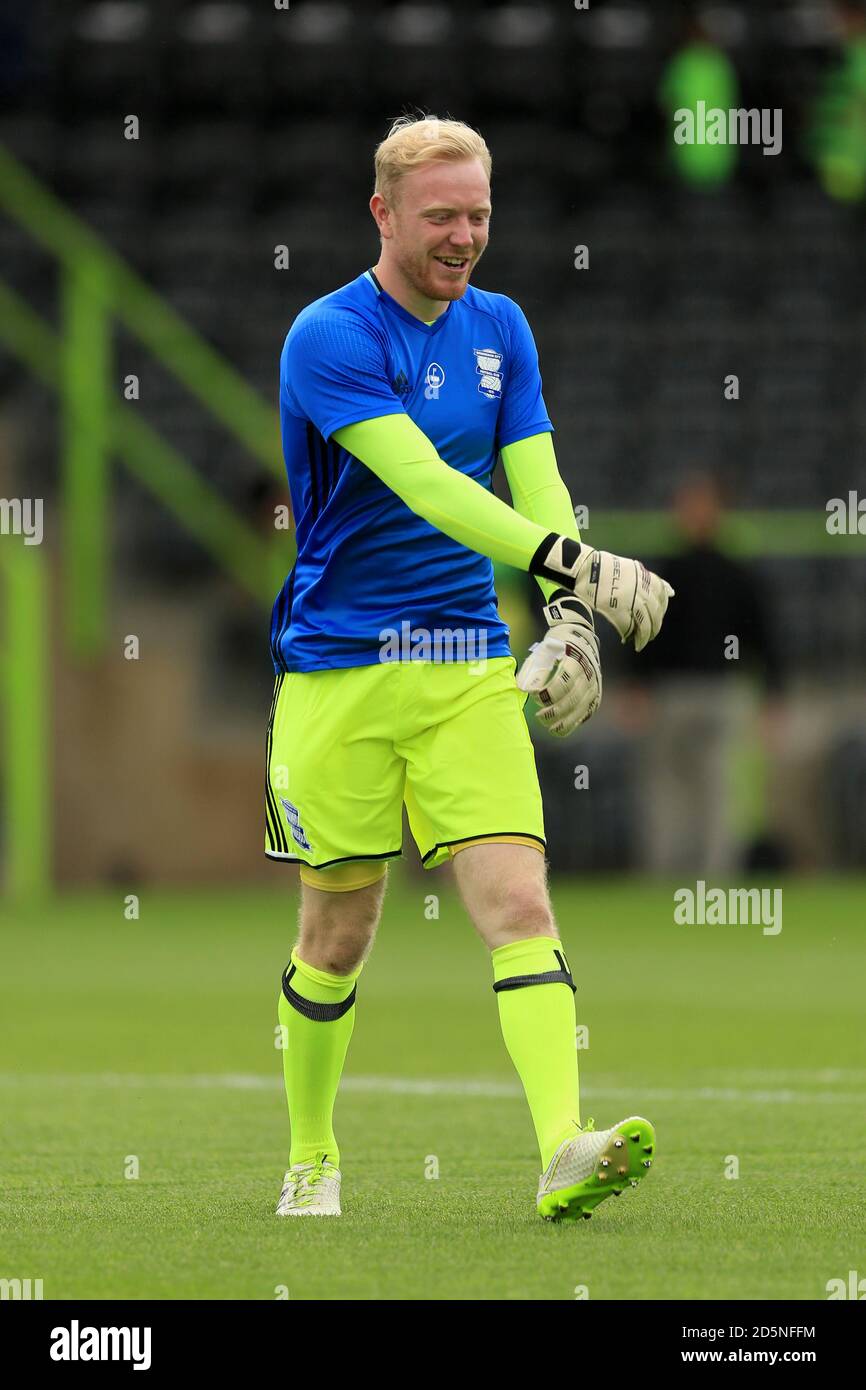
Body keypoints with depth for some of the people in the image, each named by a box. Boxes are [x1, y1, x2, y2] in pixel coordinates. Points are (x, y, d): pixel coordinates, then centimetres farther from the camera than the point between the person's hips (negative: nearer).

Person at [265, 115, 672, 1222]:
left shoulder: (500, 331, 10)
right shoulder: (329, 338, -12)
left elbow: (536, 485, 6)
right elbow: (425, 485, -24)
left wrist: (569, 615, -13)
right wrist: (576, 564, -34)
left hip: (470, 667, 4)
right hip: (339, 671, -4)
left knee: (518, 902, -14)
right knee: (339, 934, 6)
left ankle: (566, 1152, -27)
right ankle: (311, 1162, 26)